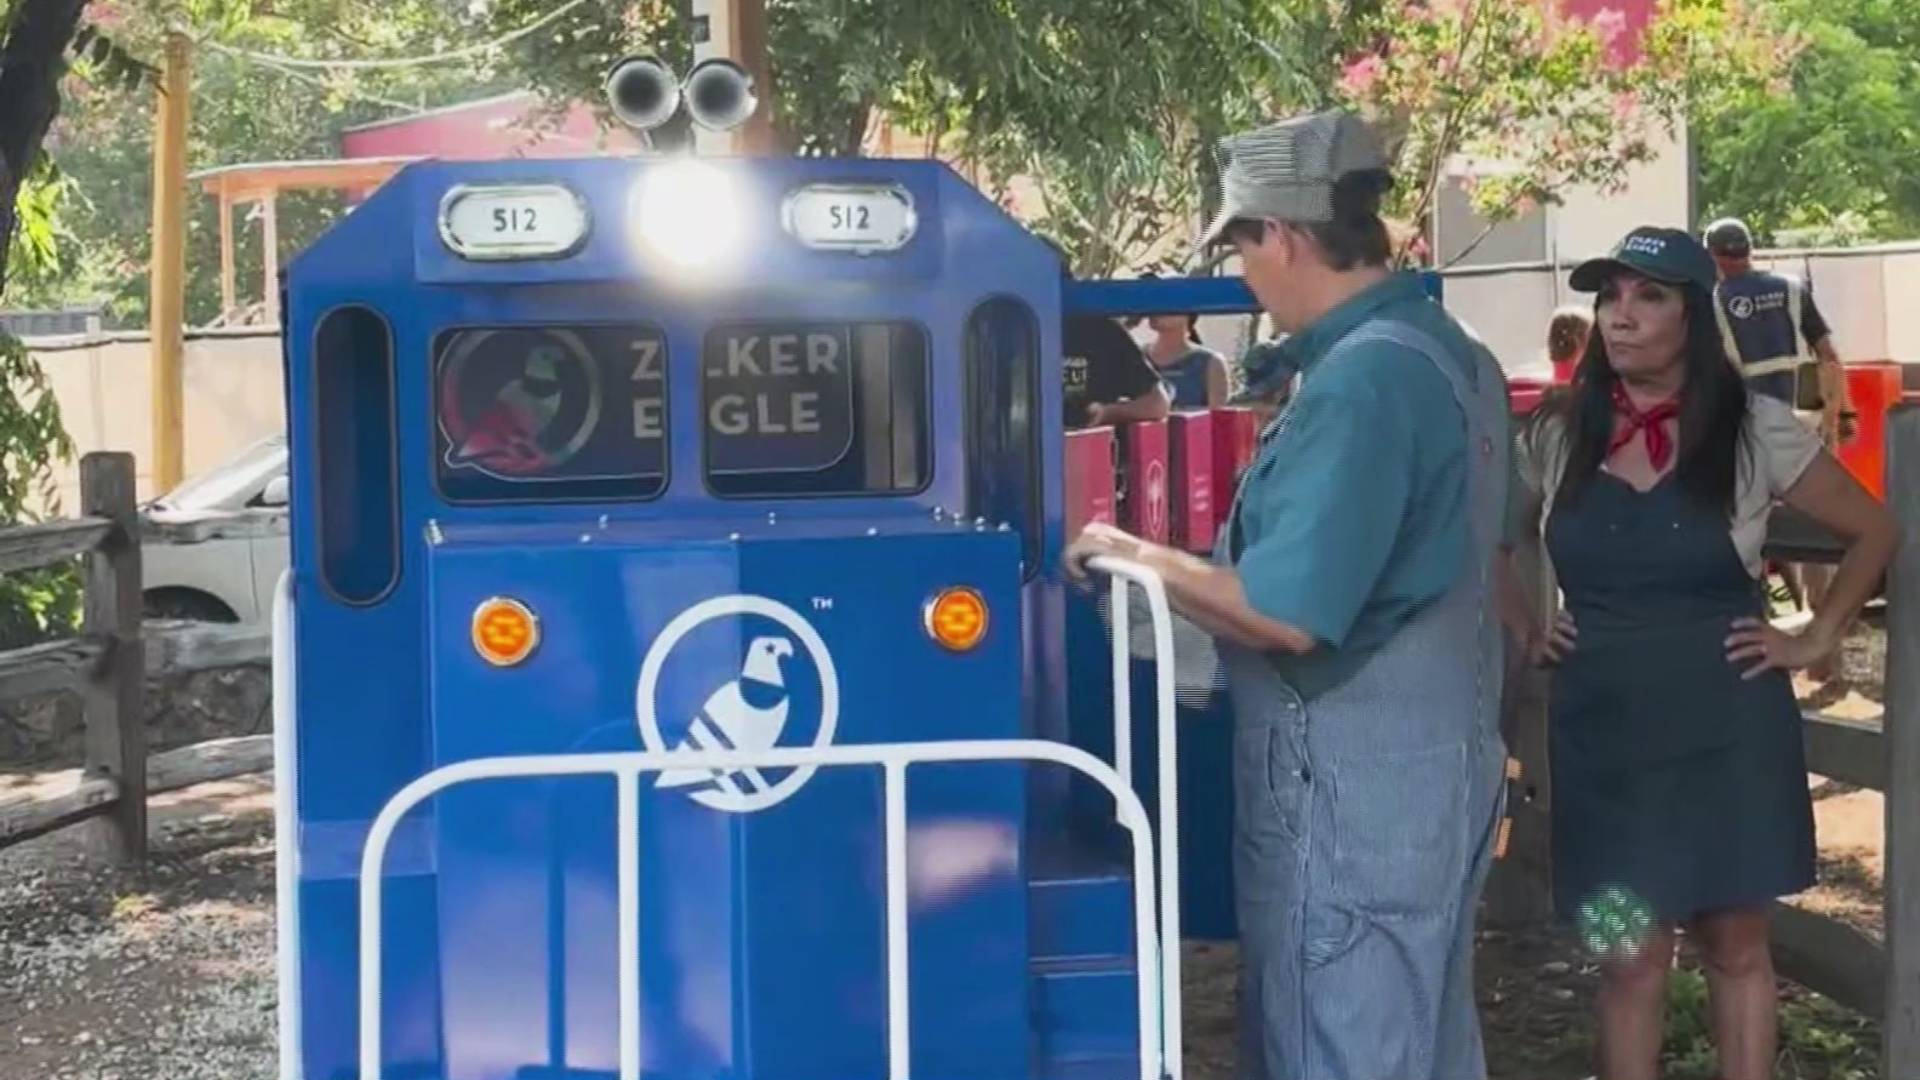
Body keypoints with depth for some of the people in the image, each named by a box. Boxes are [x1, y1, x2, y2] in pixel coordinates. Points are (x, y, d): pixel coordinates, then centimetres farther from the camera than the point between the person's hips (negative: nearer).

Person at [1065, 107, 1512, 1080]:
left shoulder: (1360, 381, -22)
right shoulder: (1450, 353, 9)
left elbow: (1285, 613, -26)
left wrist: (1138, 557, -13)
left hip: (1351, 777, -10)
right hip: (1438, 750, 10)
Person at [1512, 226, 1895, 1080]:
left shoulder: (1756, 430, -5)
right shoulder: (1561, 438, 2)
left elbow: (1874, 531, 5)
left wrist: (1815, 640, -1)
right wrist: (1526, 632, 7)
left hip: (1726, 730, -1)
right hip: (1603, 732, 2)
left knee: (1736, 948, 10)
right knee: (1629, 957, 6)